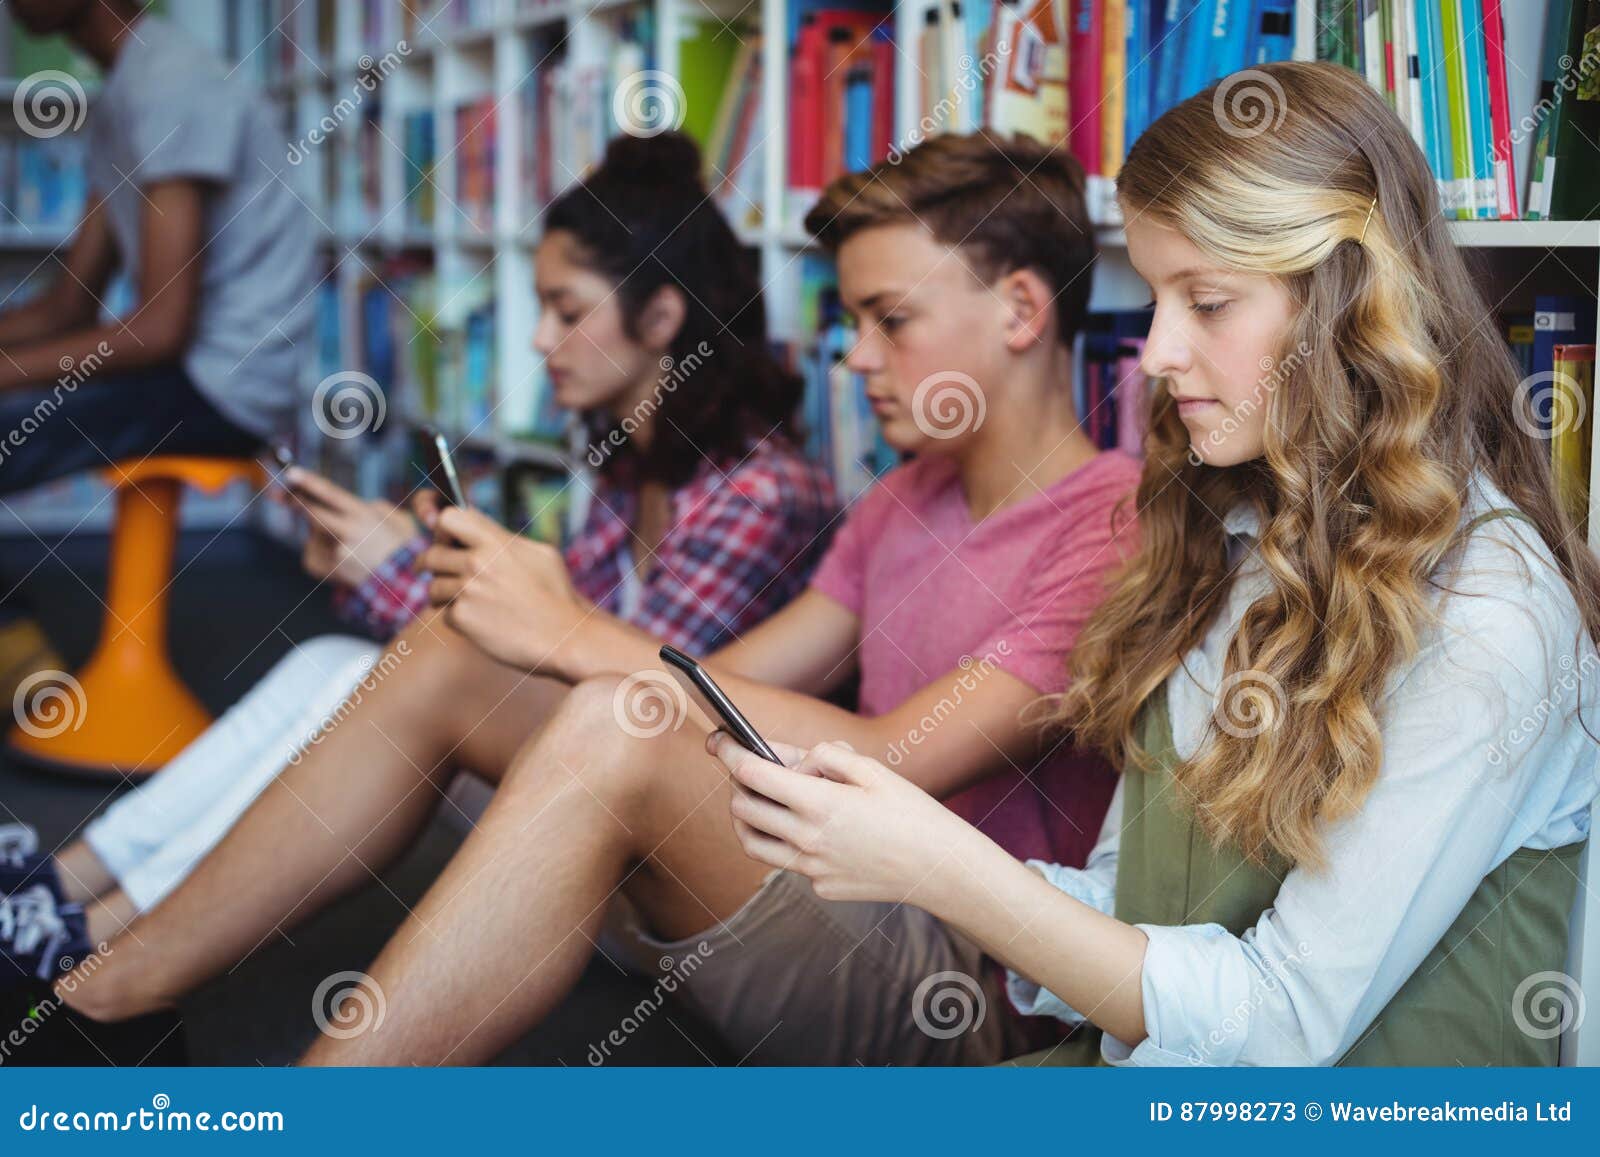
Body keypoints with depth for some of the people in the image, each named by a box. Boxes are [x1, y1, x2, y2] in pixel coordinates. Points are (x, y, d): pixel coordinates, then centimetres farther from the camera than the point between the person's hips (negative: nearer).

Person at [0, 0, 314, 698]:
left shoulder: (170, 84, -16)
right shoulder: (121, 99, 14)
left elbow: (161, 329, -21)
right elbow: (69, 306, 15)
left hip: (223, 385, -10)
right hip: (193, 372, 10)